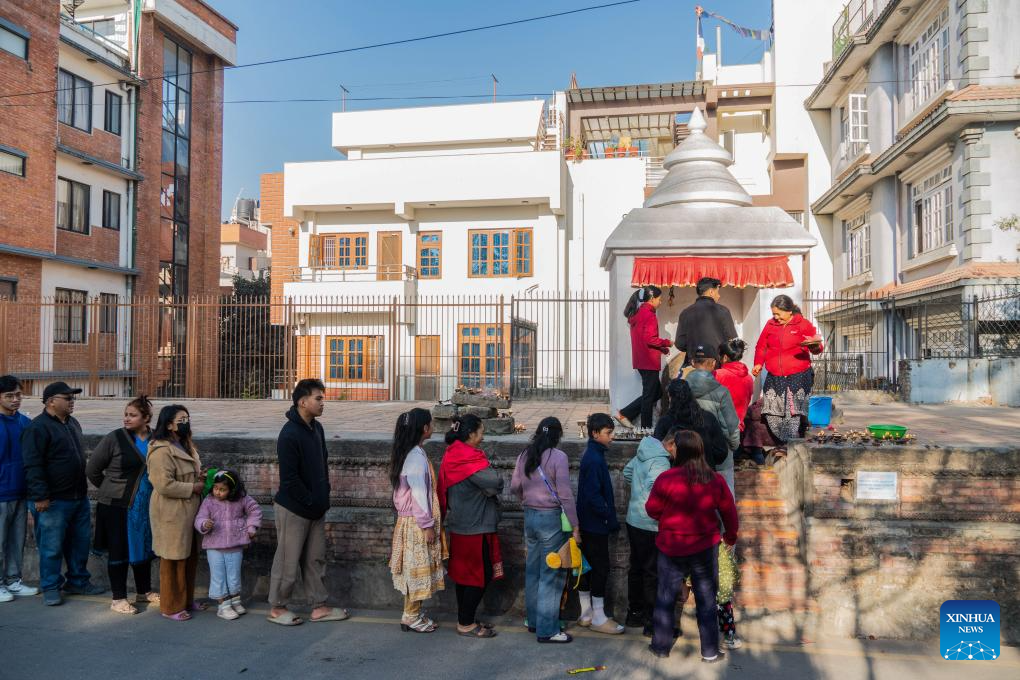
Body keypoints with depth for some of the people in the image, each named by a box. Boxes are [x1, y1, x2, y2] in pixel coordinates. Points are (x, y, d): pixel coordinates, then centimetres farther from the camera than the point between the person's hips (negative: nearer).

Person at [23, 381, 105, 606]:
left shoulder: (73, 423, 13)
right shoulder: (38, 427, -13)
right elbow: (32, 466, -18)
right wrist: (40, 496, -21)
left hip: (79, 498, 8)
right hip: (53, 502, -8)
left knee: (80, 543, 14)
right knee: (52, 547, 2)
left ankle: (78, 581, 26)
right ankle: (50, 588, 16)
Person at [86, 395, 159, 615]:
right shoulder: (114, 438, -11)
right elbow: (92, 470, -2)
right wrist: (111, 489, 3)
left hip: (145, 506, 4)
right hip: (117, 506, -4)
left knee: (144, 548, 15)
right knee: (119, 551, 4)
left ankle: (144, 591, 31)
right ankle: (118, 598, 16)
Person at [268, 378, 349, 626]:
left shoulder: (316, 428, 5)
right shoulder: (289, 434, -21)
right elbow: (289, 478, -22)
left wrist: (323, 498, 8)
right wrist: (311, 502, -15)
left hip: (316, 508, 8)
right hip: (294, 509, -8)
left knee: (316, 559, 14)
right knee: (288, 560, 6)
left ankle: (319, 607, 25)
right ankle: (277, 608, 23)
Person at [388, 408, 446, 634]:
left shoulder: (409, 453, 9)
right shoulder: (417, 456, -20)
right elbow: (419, 493, -21)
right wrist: (427, 525, -16)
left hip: (411, 521, 9)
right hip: (417, 523, -9)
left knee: (417, 570, 14)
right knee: (418, 571, 1)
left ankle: (414, 614, 22)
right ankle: (411, 618, 11)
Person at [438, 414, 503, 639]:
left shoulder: (452, 455, 9)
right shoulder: (470, 457, -21)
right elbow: (495, 482, -27)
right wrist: (492, 489, -5)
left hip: (459, 525, 10)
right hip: (476, 526, -10)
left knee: (464, 573, 16)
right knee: (481, 574, 1)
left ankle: (465, 620, 25)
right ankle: (466, 624, 8)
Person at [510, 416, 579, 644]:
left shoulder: (524, 455, 5)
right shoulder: (558, 457, -13)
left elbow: (515, 487, 11)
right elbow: (565, 494, -15)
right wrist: (574, 525, -9)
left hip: (530, 516, 7)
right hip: (551, 517, -7)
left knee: (533, 570, 16)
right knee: (551, 574, 1)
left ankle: (533, 620, 28)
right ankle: (547, 630, 7)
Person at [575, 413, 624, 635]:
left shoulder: (592, 455, 11)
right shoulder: (594, 460, -19)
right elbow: (594, 496, -23)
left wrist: (609, 517, 16)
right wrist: (611, 519, -15)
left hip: (587, 523, 10)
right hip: (595, 525, -10)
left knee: (587, 566, 15)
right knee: (600, 568, -1)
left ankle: (586, 614, 25)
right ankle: (598, 618, 9)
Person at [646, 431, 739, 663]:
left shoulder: (666, 478, -19)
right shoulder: (716, 480, -8)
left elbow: (652, 509, -8)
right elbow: (729, 512, 4)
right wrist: (731, 535, 23)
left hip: (672, 549, -2)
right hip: (706, 548, 2)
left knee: (666, 598, 14)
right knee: (706, 600, 14)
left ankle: (661, 646, 24)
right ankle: (710, 651, 22)